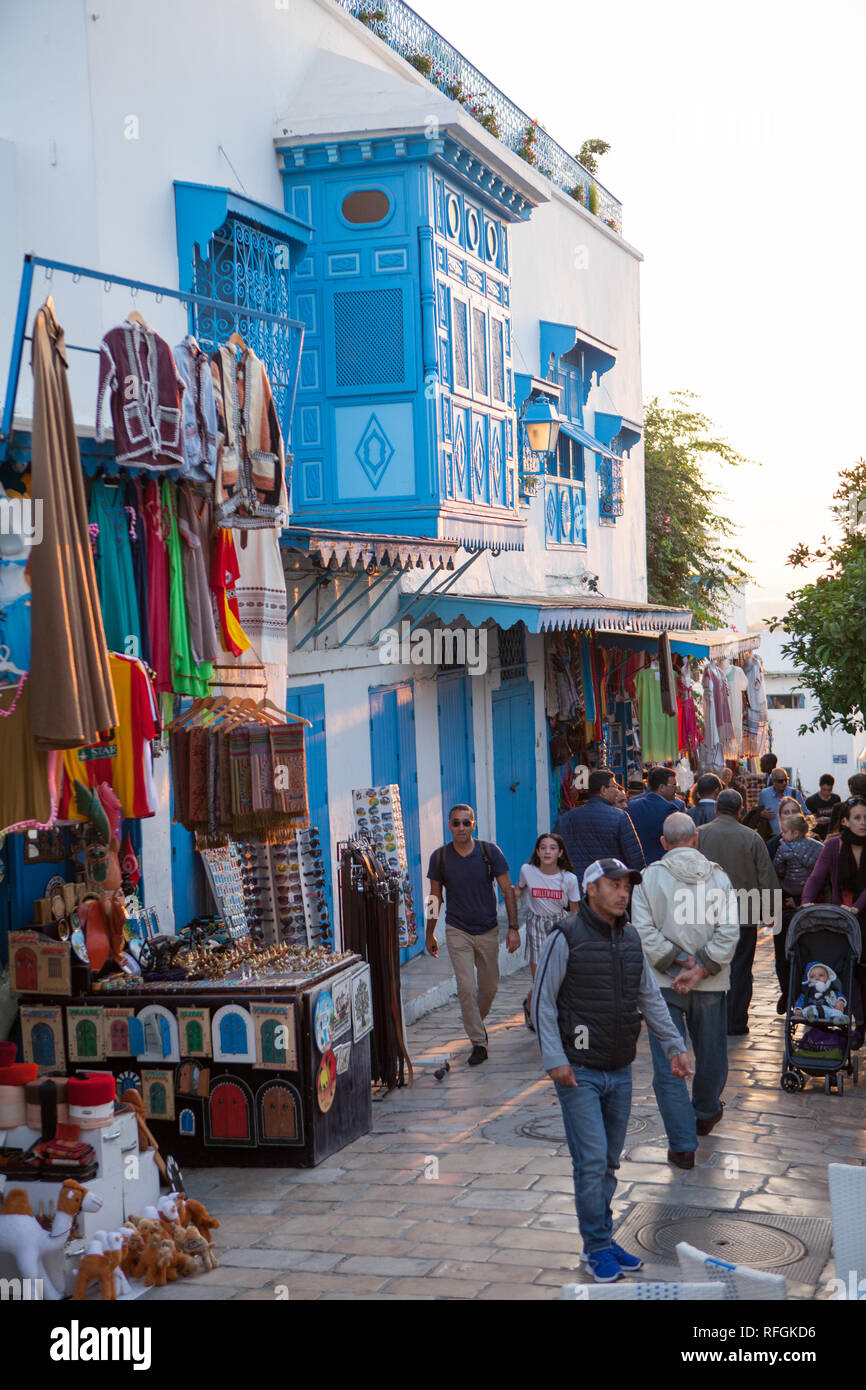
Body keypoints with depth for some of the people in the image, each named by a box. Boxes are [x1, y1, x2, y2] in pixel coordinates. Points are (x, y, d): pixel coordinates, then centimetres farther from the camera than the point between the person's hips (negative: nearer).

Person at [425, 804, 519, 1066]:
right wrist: (430, 934, 11)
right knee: (466, 988, -10)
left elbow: (507, 891, -2)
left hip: (488, 931, 1)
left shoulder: (490, 852, -7)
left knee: (489, 987, 11)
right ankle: (478, 1043, -2)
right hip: (457, 931, -1)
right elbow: (436, 898, 6)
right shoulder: (439, 857, -5)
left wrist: (513, 928, -9)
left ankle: (477, 1023, 39)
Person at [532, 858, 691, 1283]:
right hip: (578, 1071, -6)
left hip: (620, 1071, 6)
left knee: (609, 1162, 12)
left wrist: (674, 1047, 9)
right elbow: (542, 1003, -10)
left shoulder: (630, 939, 8)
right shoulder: (565, 938, -11)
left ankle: (602, 1239, 23)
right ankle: (598, 1248, 5)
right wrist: (554, 1060, -16)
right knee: (591, 1160, -7)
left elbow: (650, 998, 16)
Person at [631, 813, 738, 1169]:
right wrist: (700, 970, -13)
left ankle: (683, 1144, -2)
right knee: (711, 1054, 23)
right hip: (711, 984, 2)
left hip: (663, 983, -2)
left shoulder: (648, 877, -6)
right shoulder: (718, 876, -2)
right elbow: (729, 931, -11)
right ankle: (706, 1113, 46)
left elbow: (644, 933, -14)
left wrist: (676, 965, -9)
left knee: (668, 1063, 2)